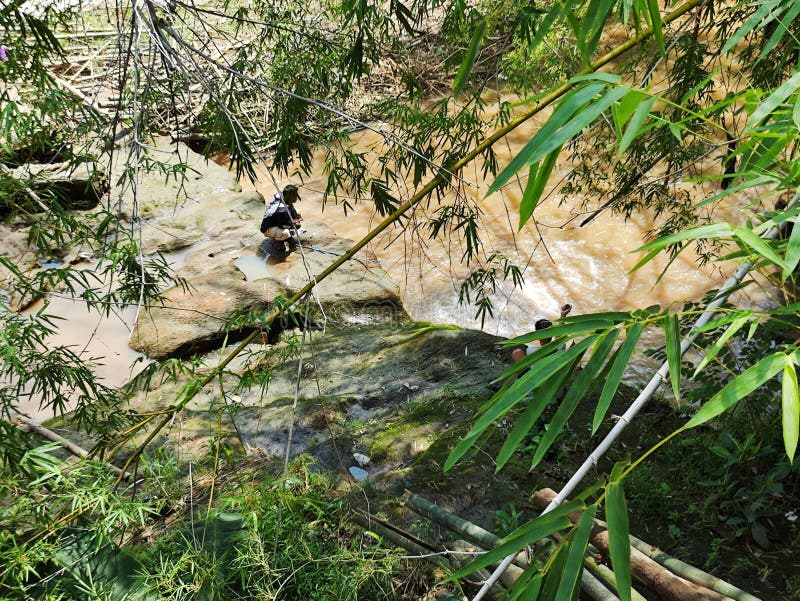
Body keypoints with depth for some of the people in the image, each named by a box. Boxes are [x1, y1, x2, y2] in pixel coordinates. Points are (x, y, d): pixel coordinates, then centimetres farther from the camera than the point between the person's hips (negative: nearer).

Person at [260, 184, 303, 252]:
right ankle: (275, 240, -4)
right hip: (267, 229, -10)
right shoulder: (282, 210, -37)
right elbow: (282, 225, -23)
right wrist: (294, 225, -11)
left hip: (276, 221, 10)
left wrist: (296, 215, -9)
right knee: (285, 233, -38)